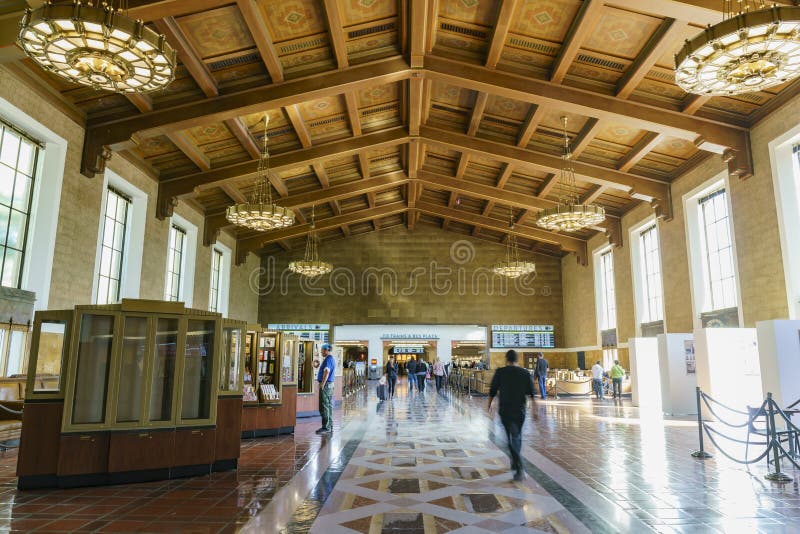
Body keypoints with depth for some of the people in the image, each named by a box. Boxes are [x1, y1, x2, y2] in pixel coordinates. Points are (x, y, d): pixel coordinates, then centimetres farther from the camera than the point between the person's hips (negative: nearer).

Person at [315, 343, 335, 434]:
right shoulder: (331, 358, 17)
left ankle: (326, 427, -6)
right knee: (329, 406, 13)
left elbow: (326, 372, -24)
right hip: (330, 384, 10)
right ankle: (329, 427, 18)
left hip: (326, 385, -10)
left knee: (324, 406, -7)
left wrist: (322, 385, -23)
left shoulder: (328, 359, -15)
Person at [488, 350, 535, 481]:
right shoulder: (525, 373, 0)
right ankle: (515, 463, 32)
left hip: (505, 410, -2)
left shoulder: (500, 372, -5)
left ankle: (519, 468, -12)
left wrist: (489, 405, 15)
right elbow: (531, 393, -1)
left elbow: (492, 390, 1)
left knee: (512, 438, 0)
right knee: (517, 436, 20)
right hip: (520, 410, 2)